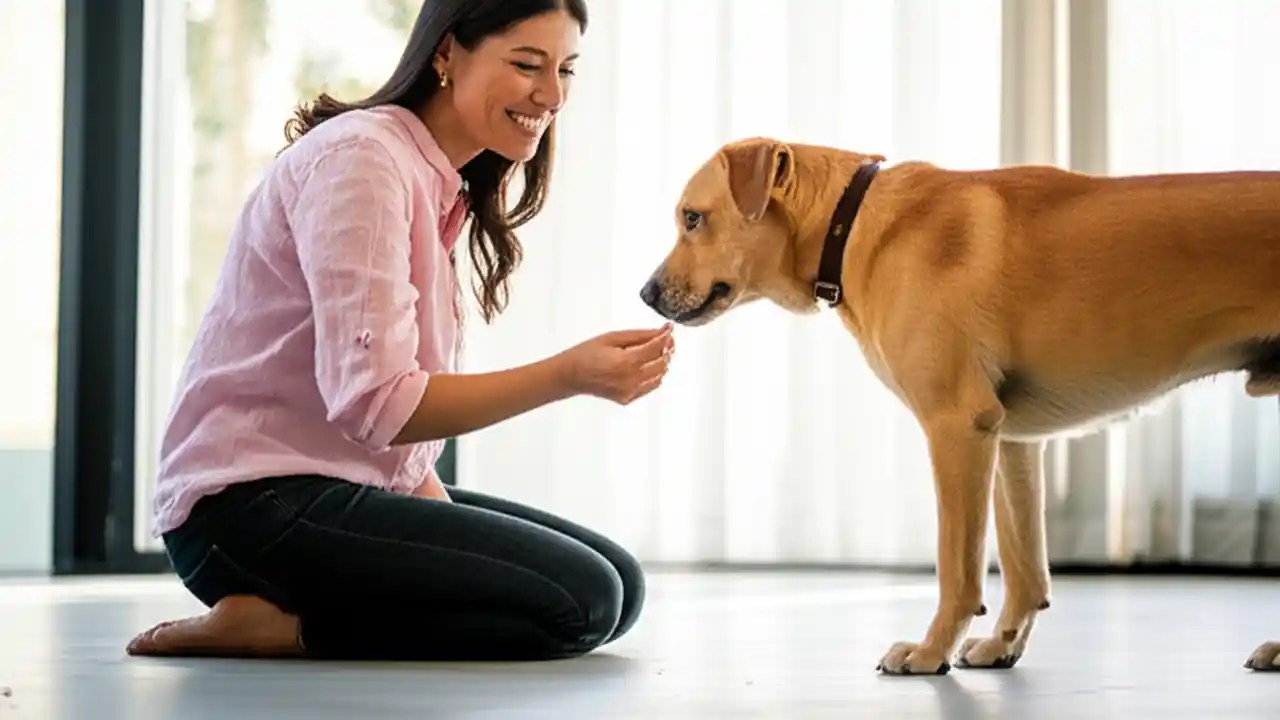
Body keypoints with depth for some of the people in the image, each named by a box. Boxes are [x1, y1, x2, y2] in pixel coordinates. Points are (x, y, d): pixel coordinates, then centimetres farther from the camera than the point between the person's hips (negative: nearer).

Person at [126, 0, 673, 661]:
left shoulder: (439, 184, 15)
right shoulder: (360, 158, -14)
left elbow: (402, 408, 12)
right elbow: (372, 403, -23)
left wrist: (447, 519, -5)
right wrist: (568, 375, -27)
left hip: (352, 484, 10)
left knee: (620, 586, 5)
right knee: (581, 601, -19)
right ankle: (277, 625, -11)